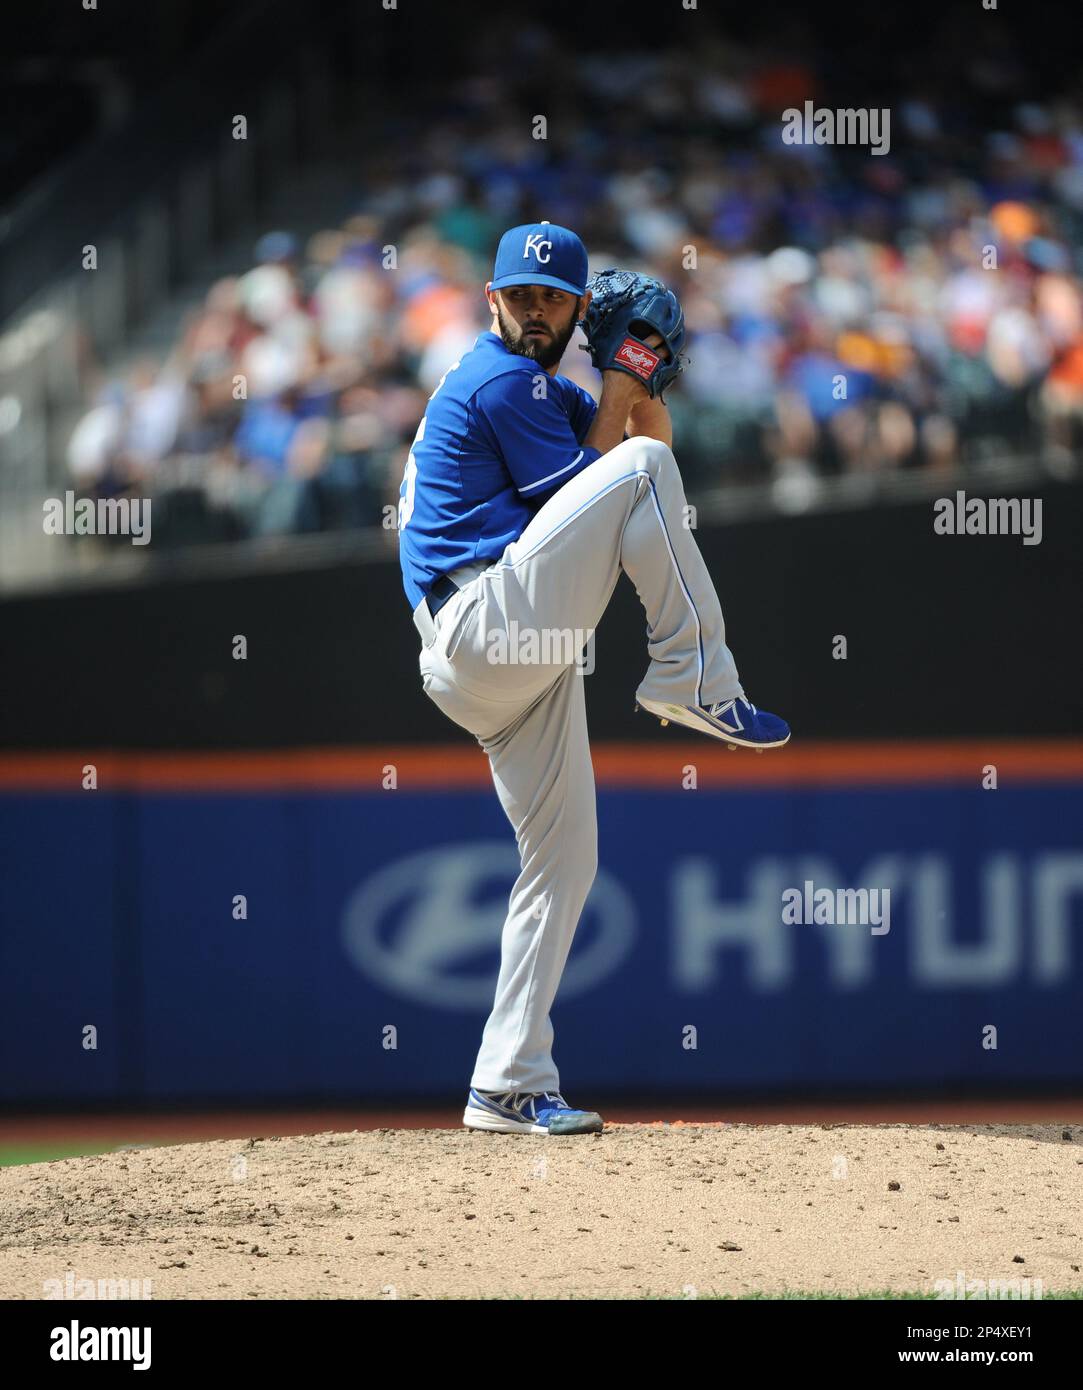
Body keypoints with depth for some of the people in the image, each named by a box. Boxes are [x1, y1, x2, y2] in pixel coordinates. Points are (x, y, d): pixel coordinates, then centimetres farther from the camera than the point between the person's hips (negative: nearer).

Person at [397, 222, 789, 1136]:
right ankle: (694, 680, -14)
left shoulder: (537, 384, 25)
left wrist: (638, 383, 4)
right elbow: (592, 489, -7)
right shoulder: (503, 381, -5)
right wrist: (617, 394, 1)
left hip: (496, 668, 10)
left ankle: (510, 1086, 6)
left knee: (565, 859, 8)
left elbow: (655, 437, 21)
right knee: (642, 470, -17)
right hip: (486, 621, -10)